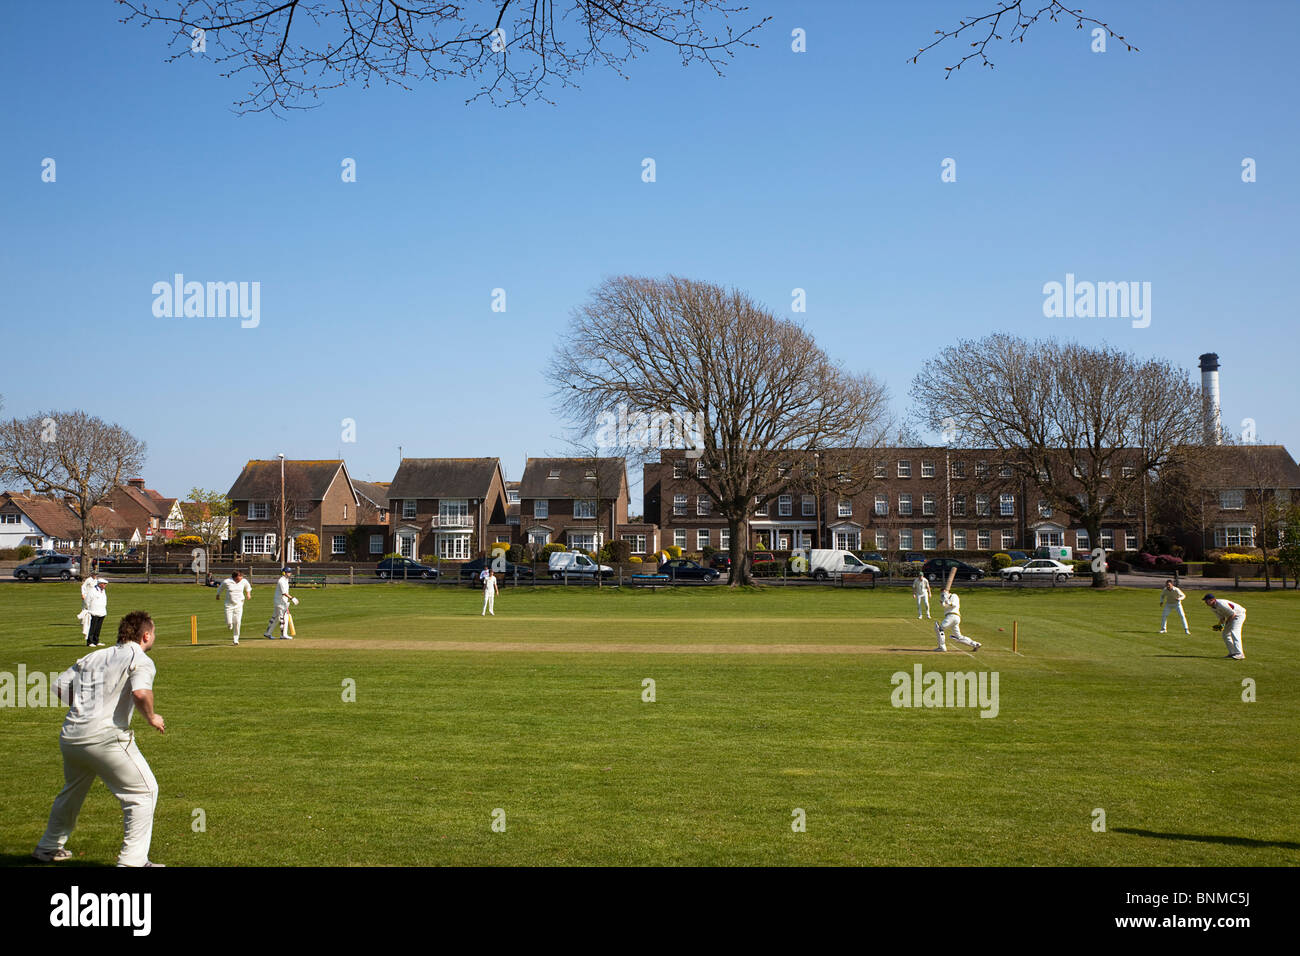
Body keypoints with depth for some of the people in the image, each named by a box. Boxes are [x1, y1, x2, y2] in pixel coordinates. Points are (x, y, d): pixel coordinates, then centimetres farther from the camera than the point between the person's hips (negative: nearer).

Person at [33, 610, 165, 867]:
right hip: (105, 737, -8)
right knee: (143, 791, 3)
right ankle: (132, 860, -1)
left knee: (72, 791, 30)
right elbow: (141, 694, -23)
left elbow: (60, 687, 14)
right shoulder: (140, 659, -4)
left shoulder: (93, 657, 17)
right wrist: (152, 718, -6)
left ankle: (48, 847, 46)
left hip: (69, 736, 8)